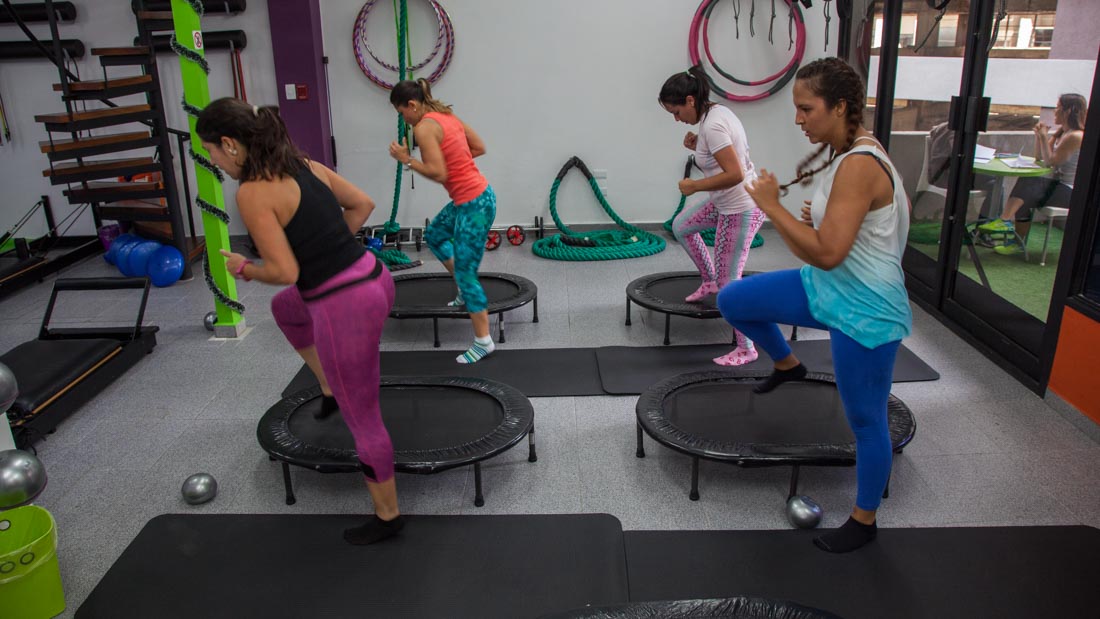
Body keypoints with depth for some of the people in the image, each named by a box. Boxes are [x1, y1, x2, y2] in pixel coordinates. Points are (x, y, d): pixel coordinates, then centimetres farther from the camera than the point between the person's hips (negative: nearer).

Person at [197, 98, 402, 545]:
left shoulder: (252, 192, -15)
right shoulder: (306, 165, 8)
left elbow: (285, 272, -19)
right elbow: (362, 205, 16)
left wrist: (243, 268, 2)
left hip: (345, 306, -9)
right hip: (372, 277, 9)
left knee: (363, 420, 8)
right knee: (285, 308, 38)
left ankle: (387, 516, 26)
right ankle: (331, 389, 43)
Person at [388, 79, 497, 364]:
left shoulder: (424, 127, -16)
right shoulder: (447, 115, 10)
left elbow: (438, 174, -22)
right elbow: (480, 147, 15)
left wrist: (406, 159, -9)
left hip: (473, 203, -10)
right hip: (472, 197, 10)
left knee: (465, 274, -2)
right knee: (434, 234, 30)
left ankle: (483, 341, 7)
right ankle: (464, 291, 38)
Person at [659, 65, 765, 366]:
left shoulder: (711, 125, -25)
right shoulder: (717, 111, 5)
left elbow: (735, 174, -31)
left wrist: (694, 186, -20)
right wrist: (698, 146, 1)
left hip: (741, 209, -10)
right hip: (728, 201, 10)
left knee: (729, 283, -1)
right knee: (680, 226, 26)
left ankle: (746, 349, 11)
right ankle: (709, 280, 40)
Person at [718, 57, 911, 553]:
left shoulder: (859, 166, -25)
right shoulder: (845, 155, 4)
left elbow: (827, 253, -30)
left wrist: (772, 206, -22)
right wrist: (818, 220, 3)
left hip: (865, 310, -9)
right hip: (827, 288, 9)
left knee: (865, 419, 8)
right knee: (732, 300, 8)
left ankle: (864, 521, 29)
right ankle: (786, 365, 34)